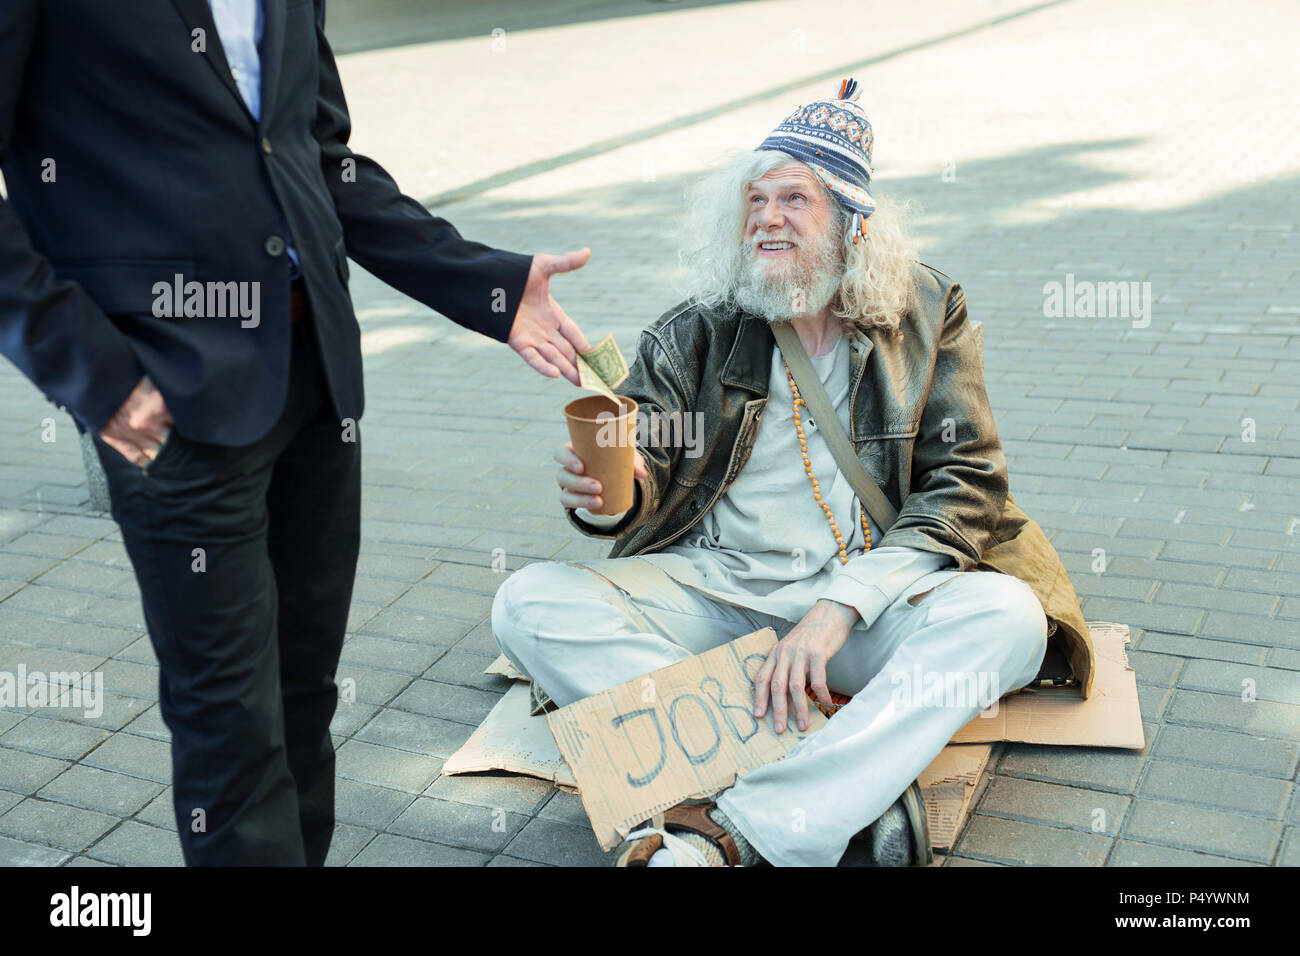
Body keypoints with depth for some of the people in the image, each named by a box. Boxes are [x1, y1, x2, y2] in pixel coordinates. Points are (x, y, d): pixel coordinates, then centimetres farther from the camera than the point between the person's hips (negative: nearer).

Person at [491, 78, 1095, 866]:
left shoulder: (929, 314, 5)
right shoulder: (697, 332, 8)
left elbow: (966, 485, -4)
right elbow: (645, 466, 3)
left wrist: (840, 607, -18)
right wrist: (611, 496, -25)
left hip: (871, 594, -1)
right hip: (714, 586, 2)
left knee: (1007, 615, -31)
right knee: (530, 605, -22)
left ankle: (731, 830, -35)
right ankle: (864, 781, -31)